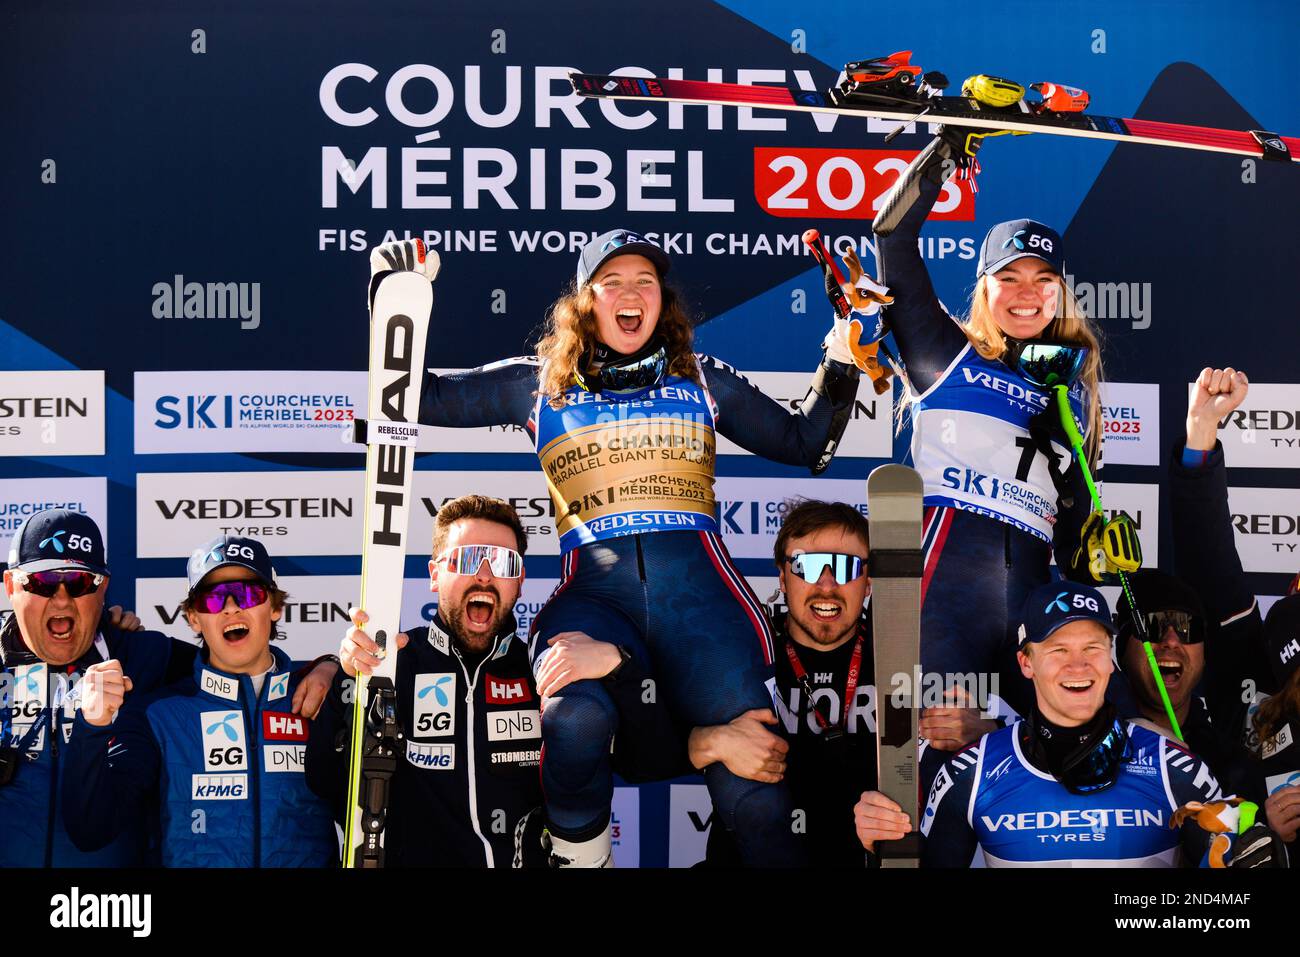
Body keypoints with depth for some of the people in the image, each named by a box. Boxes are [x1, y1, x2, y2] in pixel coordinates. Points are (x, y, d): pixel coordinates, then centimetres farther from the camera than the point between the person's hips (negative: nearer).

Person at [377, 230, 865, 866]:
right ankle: (577, 853, -5)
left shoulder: (702, 379, 22)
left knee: (751, 779, -17)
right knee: (572, 718, -33)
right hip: (593, 592, 0)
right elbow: (421, 399, 22)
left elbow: (804, 442, 26)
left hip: (697, 591, 1)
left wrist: (840, 359, 16)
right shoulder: (538, 384, 20)